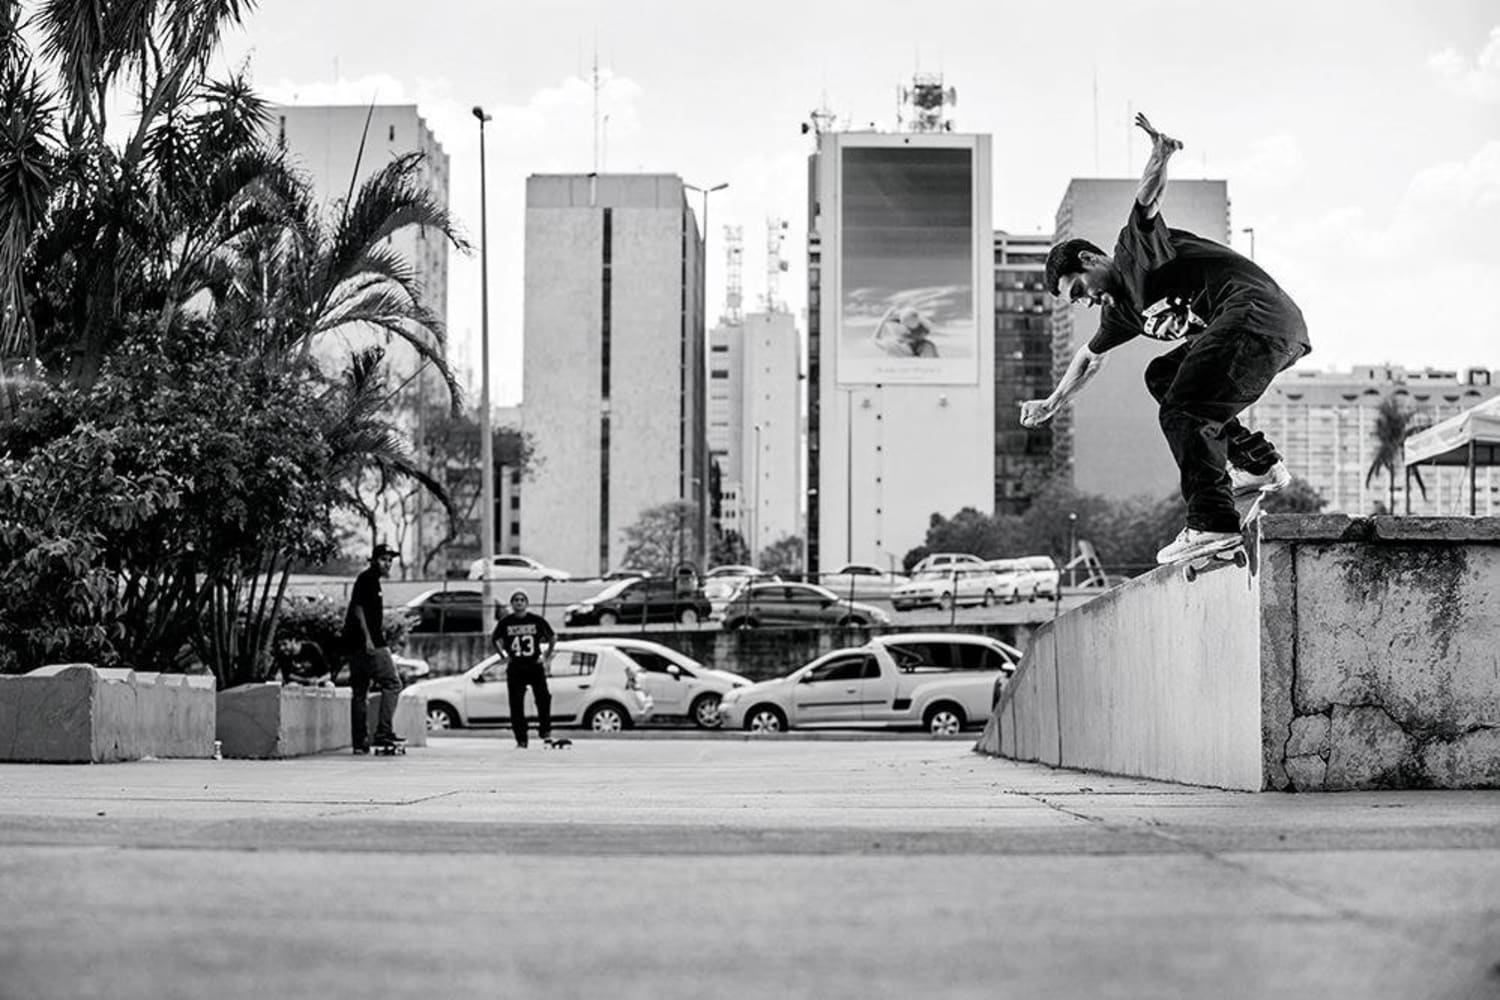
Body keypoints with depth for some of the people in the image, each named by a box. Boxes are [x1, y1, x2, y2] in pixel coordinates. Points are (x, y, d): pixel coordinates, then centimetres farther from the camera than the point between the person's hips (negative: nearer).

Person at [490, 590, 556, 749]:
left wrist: (546, 656, 4)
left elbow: (553, 637, 11)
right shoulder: (505, 622, 3)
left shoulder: (537, 620, 1)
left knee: (543, 698, -14)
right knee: (516, 705, -1)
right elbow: (494, 640, 16)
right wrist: (503, 655, 7)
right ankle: (521, 740, 5)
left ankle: (545, 732, 0)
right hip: (515, 669, 1)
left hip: (535, 666, -1)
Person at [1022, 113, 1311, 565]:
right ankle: (1259, 463, 16)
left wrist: (1159, 158, -39)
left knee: (1182, 412, -16)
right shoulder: (1121, 307, 25)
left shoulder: (1134, 250, 1)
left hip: (1257, 312, -10)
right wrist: (1053, 403, 51)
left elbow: (1147, 199, -19)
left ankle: (1212, 523, -24)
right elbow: (1090, 357, 42)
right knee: (1162, 376, 24)